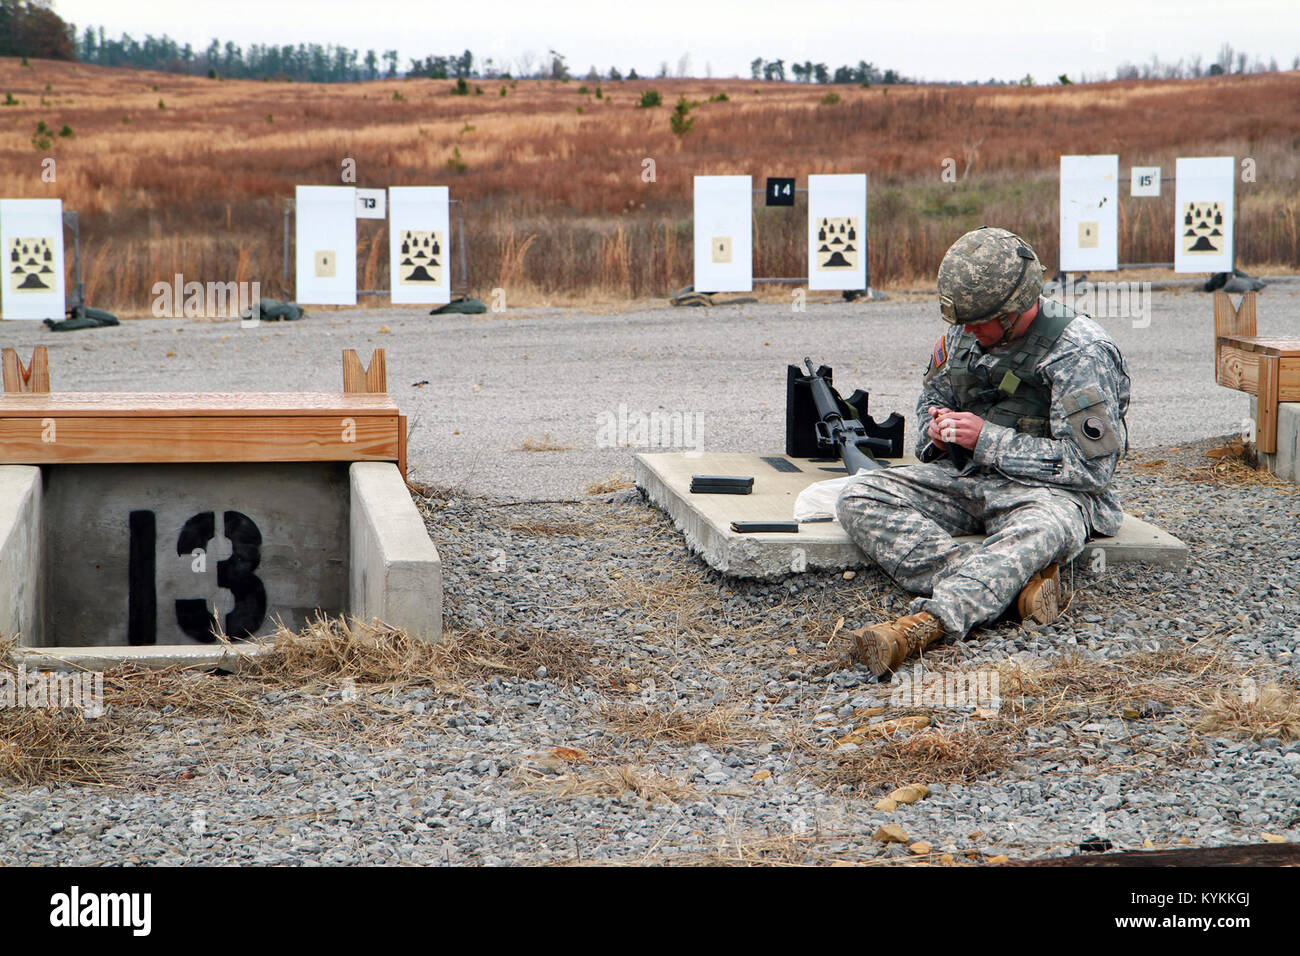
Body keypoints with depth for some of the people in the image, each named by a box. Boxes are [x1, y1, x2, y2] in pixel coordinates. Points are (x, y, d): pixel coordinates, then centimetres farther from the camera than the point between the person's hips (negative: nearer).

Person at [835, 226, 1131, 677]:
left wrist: (987, 439, -20)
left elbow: (1088, 465, -17)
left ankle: (924, 624, -60)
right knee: (861, 495, -18)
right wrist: (937, 431, -3)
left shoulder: (1082, 354, -14)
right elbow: (931, 399, 23)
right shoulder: (962, 335, 6)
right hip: (965, 479, 6)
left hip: (1046, 489, -6)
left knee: (1044, 528, -42)